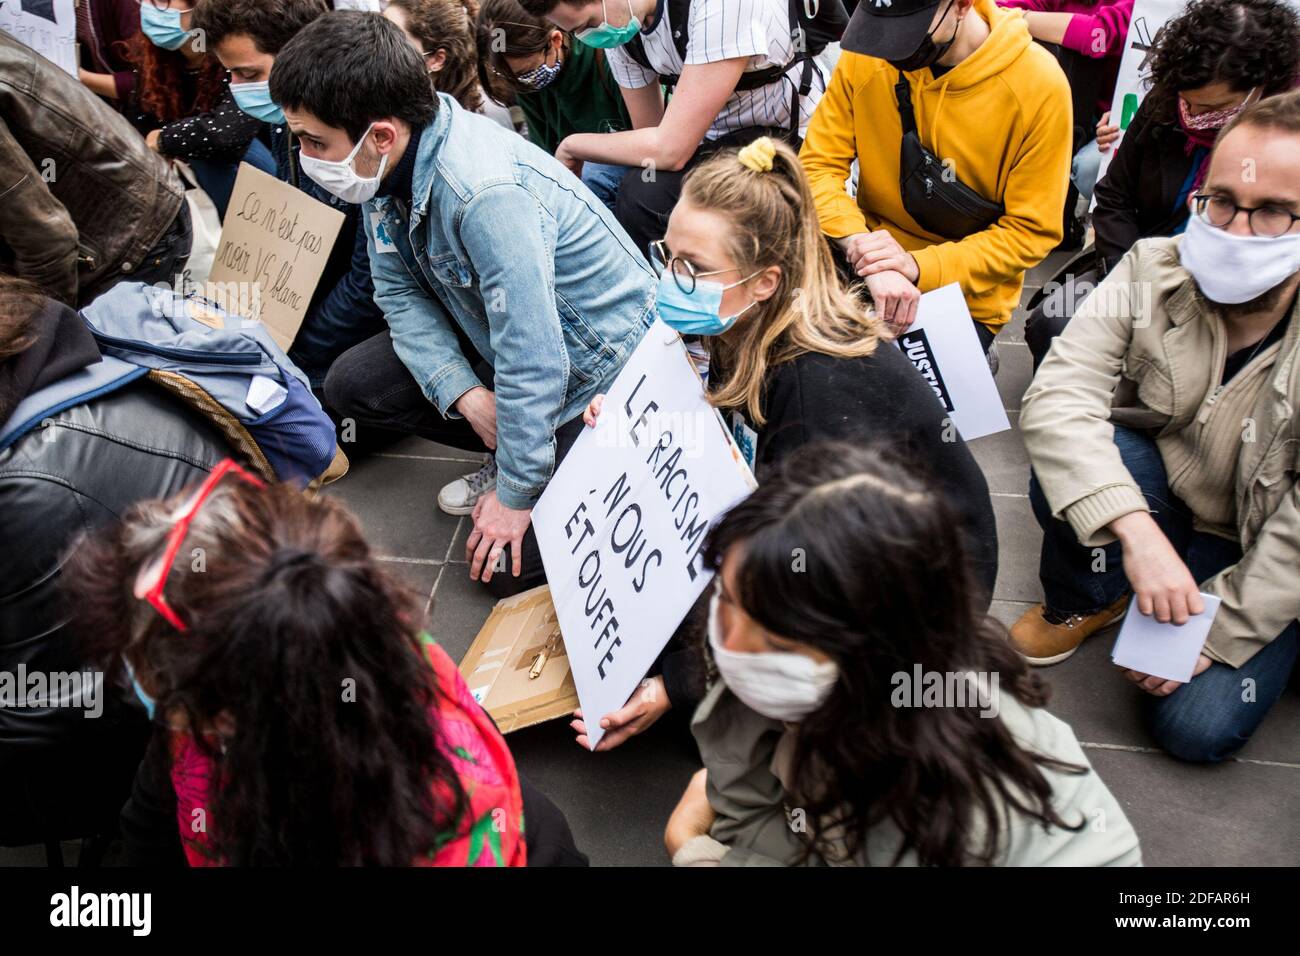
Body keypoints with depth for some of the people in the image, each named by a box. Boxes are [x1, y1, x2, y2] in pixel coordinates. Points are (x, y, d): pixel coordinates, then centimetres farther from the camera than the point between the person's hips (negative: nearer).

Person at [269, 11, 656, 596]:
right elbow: (399, 292, 1)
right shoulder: (385, 164, -9)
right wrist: (467, 396, -14)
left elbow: (532, 363, -33)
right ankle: (506, 452, 11)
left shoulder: (487, 193, -36)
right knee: (351, 384, -3)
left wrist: (516, 493, -21)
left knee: (509, 566, -11)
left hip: (596, 368, -8)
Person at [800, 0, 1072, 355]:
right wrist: (861, 245, -29)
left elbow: (1031, 231, -13)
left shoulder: (1040, 85, -15)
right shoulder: (866, 55, -8)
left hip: (967, 295, -2)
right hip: (877, 252, 3)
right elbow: (819, 166, -9)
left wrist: (918, 266, -26)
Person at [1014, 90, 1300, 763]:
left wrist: (1212, 634, -21)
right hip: (1153, 494, 2)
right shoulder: (1153, 272, -18)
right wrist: (1136, 529, -42)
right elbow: (1056, 398, -30)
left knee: (1199, 727, -19)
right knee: (1067, 466, -31)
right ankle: (1082, 603, 0)